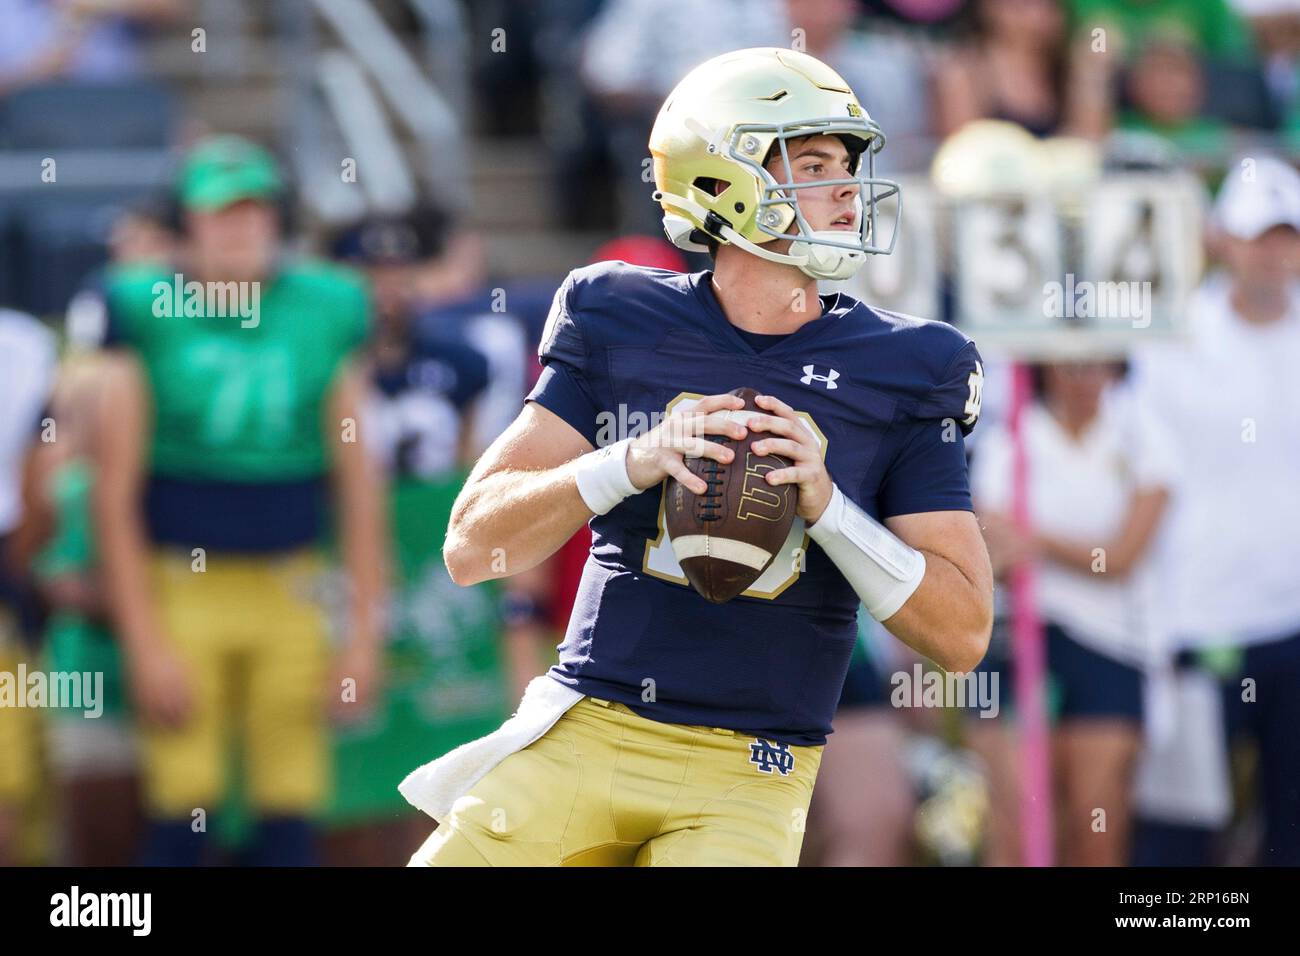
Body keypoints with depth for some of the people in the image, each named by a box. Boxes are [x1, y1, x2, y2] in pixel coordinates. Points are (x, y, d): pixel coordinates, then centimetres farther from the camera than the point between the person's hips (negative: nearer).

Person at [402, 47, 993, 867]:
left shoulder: (902, 375, 1)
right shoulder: (617, 325, 2)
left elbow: (963, 633, -2)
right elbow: (472, 547, -2)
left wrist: (825, 501, -17)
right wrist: (634, 462, -18)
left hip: (745, 781, -1)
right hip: (585, 735, 1)